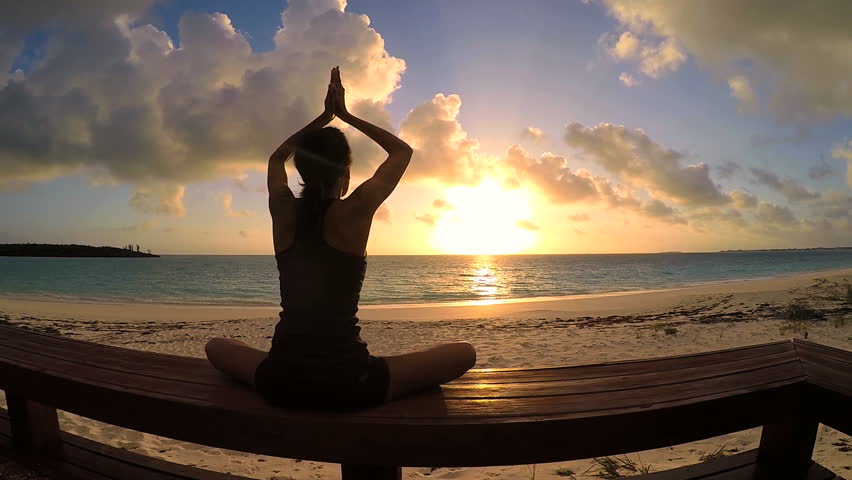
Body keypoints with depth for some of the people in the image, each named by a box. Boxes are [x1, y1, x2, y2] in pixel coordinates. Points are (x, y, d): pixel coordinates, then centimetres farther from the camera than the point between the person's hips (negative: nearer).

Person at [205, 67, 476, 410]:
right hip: (348, 385, -3)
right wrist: (345, 115, 17)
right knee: (464, 353, 11)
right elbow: (402, 150, 12)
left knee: (217, 346, 34)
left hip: (279, 383, 4)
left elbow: (277, 157, 27)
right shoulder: (356, 211, -7)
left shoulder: (283, 210, 2)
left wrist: (325, 116, 27)